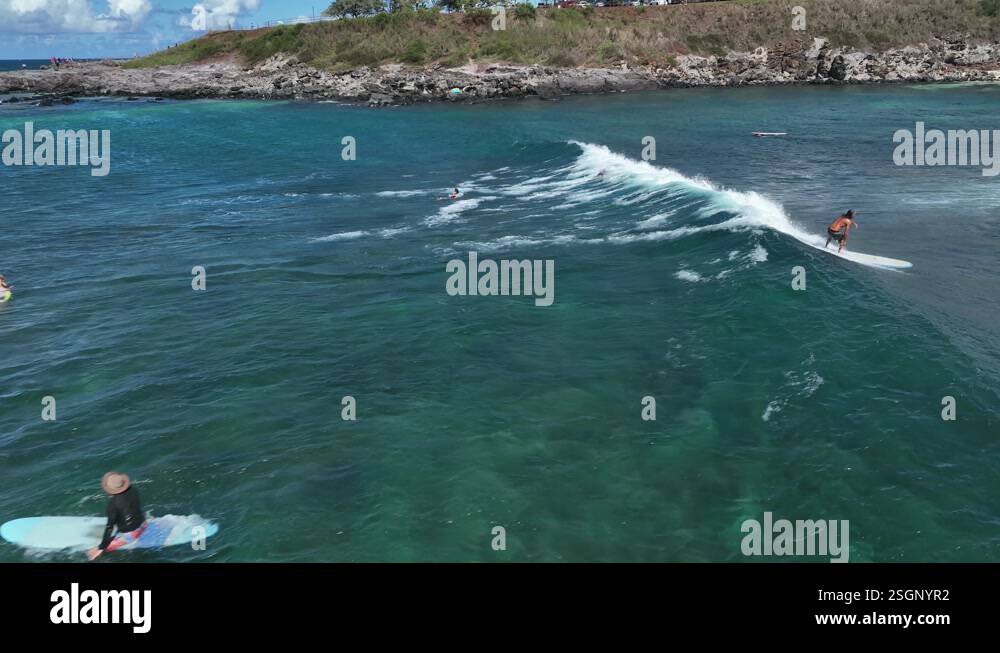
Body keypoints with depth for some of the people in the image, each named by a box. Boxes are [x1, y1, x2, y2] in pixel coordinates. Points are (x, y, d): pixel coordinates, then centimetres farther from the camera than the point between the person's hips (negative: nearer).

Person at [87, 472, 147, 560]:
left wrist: (101, 548, -16)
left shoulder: (113, 504, -28)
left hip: (128, 535, -6)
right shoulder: (133, 490, -14)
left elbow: (110, 526, -24)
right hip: (143, 526, 7)